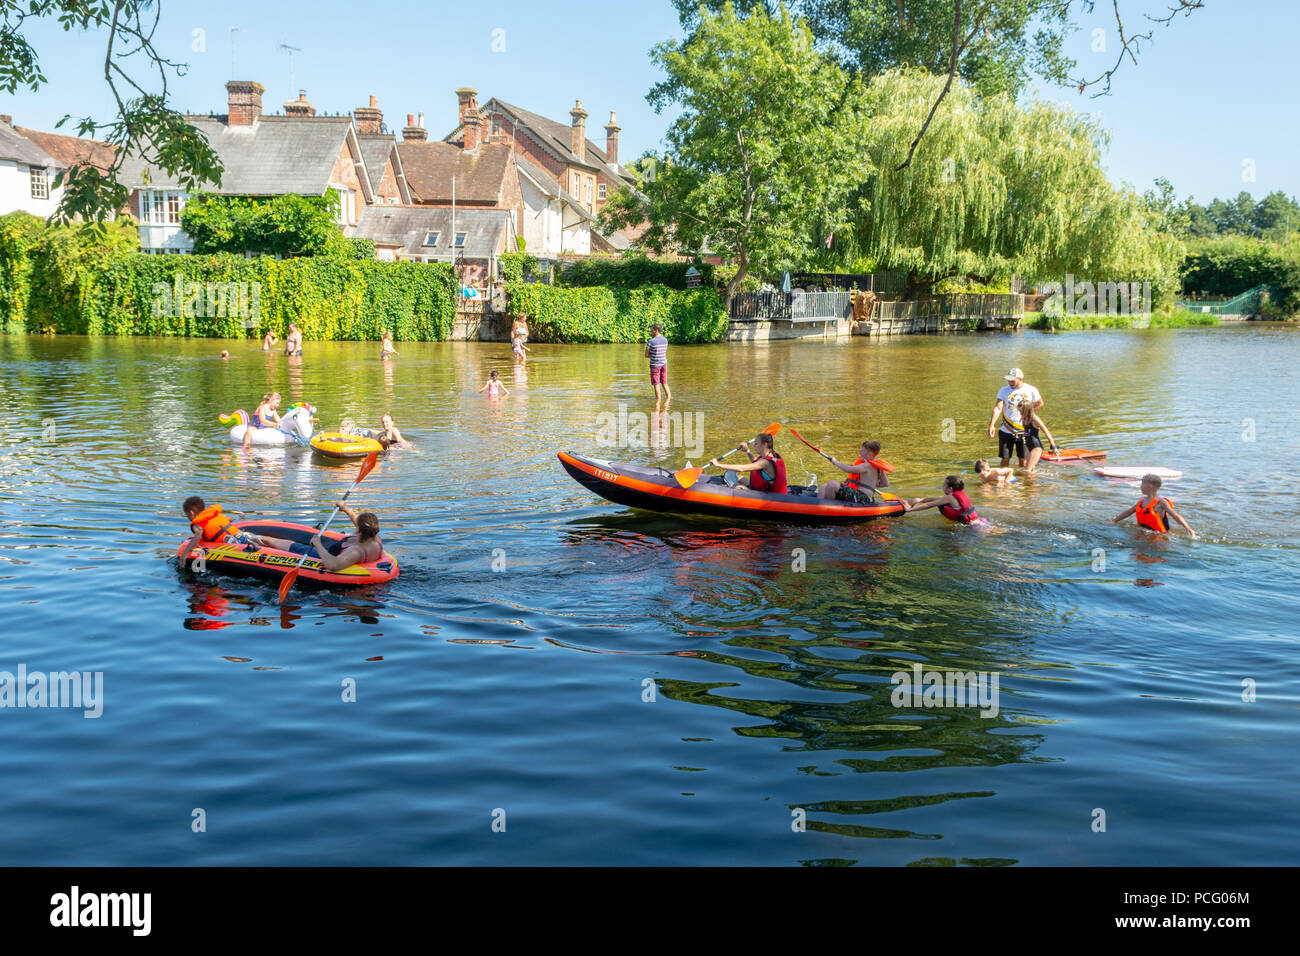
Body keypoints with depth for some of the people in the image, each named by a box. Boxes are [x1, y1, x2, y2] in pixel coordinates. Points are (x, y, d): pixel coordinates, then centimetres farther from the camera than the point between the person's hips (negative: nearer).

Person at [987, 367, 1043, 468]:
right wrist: (992, 424, -27)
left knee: (1023, 459, 5)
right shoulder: (1004, 390, -4)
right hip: (1006, 431, 0)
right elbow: (998, 408, -14)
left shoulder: (1031, 390, -4)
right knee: (1005, 459, 1)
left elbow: (1040, 404, 12)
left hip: (1023, 432, 0)